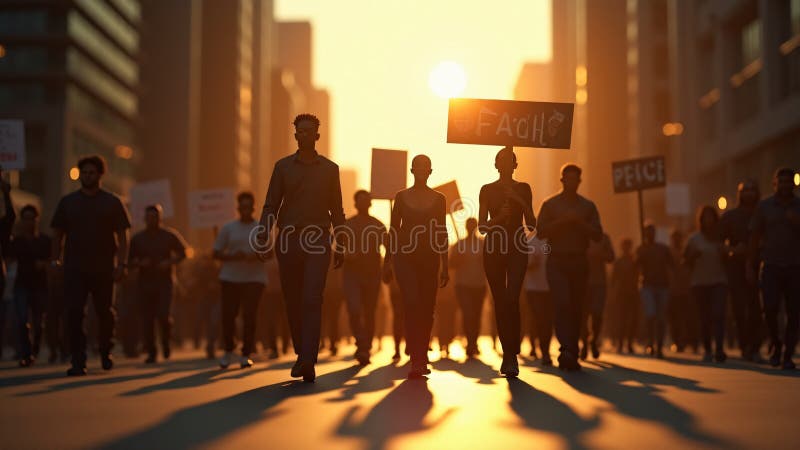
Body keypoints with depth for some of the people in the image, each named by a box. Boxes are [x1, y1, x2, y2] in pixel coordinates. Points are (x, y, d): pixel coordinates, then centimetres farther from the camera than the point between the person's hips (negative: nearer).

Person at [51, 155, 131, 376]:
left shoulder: (112, 202, 6)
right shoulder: (67, 202, 10)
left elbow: (122, 236, 3)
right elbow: (58, 234, 12)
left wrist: (122, 264, -7)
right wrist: (55, 260, 2)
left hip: (103, 268, 0)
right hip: (75, 268, 1)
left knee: (105, 312, 9)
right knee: (74, 314, -9)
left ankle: (106, 351, 31)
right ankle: (78, 361, -8)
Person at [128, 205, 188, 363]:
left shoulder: (170, 235, 1)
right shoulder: (137, 238, 4)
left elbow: (183, 252, 8)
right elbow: (129, 261, 10)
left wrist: (170, 262, -9)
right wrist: (139, 263, -12)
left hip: (165, 281, -2)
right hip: (145, 283, 2)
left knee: (163, 315, -15)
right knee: (147, 319, -1)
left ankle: (166, 341, 16)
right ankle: (151, 353, 10)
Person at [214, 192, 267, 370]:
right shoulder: (228, 228, 9)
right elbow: (216, 253, 7)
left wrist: (256, 256, -15)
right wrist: (233, 256, -12)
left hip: (254, 277, -1)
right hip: (231, 278, 1)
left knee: (249, 316, -9)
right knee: (228, 315, -3)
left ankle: (246, 355, 0)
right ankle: (228, 351, 18)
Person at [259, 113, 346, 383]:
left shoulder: (330, 169, 10)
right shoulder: (283, 167, 9)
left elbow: (336, 210, 12)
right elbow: (271, 205, 6)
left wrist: (340, 247, 8)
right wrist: (263, 235, -10)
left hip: (318, 241, -1)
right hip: (288, 239, 1)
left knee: (312, 300, -13)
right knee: (293, 301, 5)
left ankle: (308, 361, -19)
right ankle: (301, 353, 21)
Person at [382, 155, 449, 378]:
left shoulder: (438, 198, 9)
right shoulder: (401, 196, 8)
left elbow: (441, 233, 8)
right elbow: (393, 230, 8)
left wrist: (445, 266, 5)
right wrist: (388, 261, 4)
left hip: (429, 256, 2)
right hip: (405, 255, -2)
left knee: (427, 308, 3)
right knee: (412, 304, -16)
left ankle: (420, 359, 17)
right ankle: (417, 361, -19)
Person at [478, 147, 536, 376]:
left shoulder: (523, 189, 9)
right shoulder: (487, 190, 8)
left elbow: (531, 225, 4)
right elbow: (482, 226, 4)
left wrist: (520, 201, -9)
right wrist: (498, 218, -14)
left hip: (517, 248, -1)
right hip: (493, 248, 1)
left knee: (512, 299, -17)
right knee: (500, 302, 1)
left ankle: (511, 356, -17)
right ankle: (509, 355, 11)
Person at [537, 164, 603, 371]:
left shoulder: (588, 206, 11)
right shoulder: (550, 204, 6)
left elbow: (598, 235, 3)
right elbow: (540, 232, -3)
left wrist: (579, 222, -11)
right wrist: (562, 221, -13)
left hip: (579, 261, 3)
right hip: (557, 261, -3)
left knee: (575, 308, 3)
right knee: (562, 304, -19)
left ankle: (571, 356, 9)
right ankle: (566, 351, -30)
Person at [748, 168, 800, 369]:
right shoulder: (764, 206, 6)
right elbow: (755, 238, 6)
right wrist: (750, 266, 2)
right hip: (771, 267, -1)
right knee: (770, 308, -11)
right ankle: (776, 344, 14)